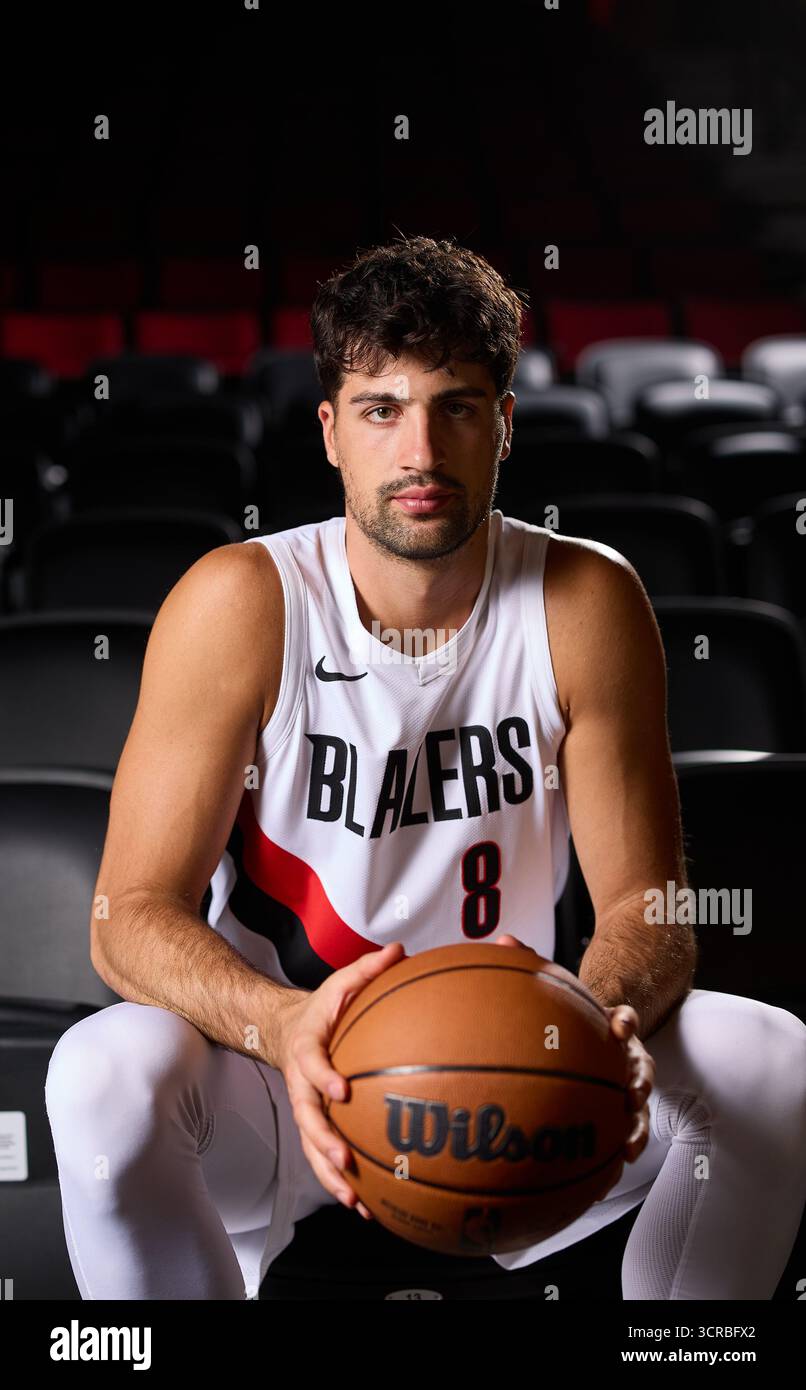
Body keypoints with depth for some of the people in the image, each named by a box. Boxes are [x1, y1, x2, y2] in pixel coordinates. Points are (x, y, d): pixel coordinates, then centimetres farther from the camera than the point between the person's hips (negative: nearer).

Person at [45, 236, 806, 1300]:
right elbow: (132, 915, -15)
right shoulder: (240, 605, -13)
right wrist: (281, 1025, -37)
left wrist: (604, 1009, -30)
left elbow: (646, 901, -5)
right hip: (279, 1088, -1)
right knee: (105, 1076, -32)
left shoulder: (587, 605, -8)